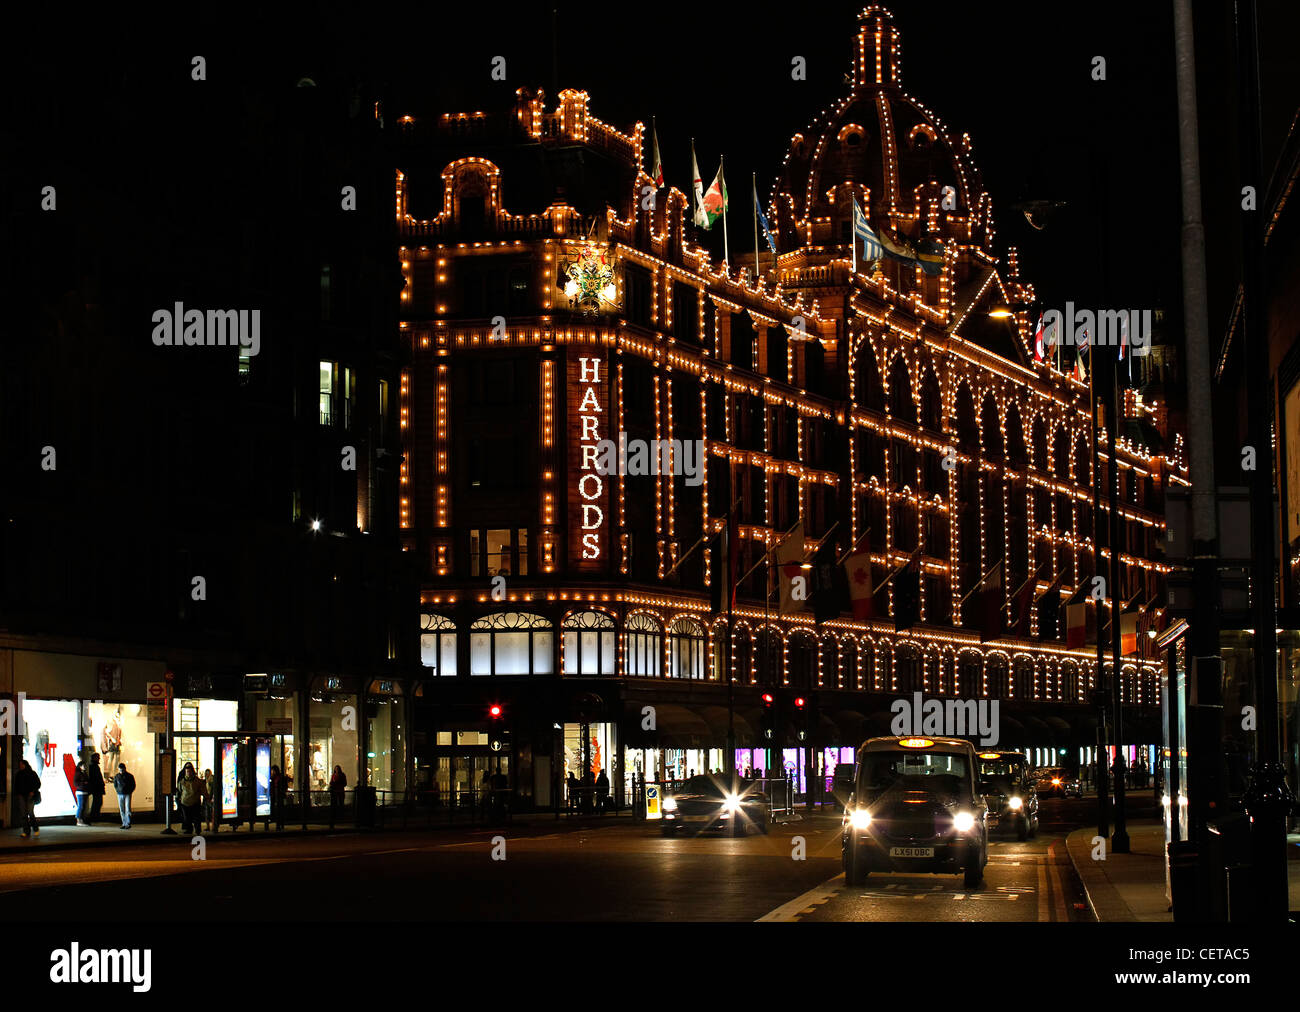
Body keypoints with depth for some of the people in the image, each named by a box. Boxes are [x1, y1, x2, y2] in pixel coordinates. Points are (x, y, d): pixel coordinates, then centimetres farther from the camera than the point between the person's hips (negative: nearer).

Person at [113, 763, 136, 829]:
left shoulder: (129, 776, -2)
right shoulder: (116, 777, 5)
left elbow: (133, 785, 6)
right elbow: (115, 785, 19)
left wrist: (130, 792, -1)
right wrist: (118, 791, 7)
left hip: (127, 794, -3)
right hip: (120, 795, 3)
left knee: (128, 809, -11)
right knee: (122, 810, 4)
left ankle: (128, 823, -11)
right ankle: (124, 824, 10)